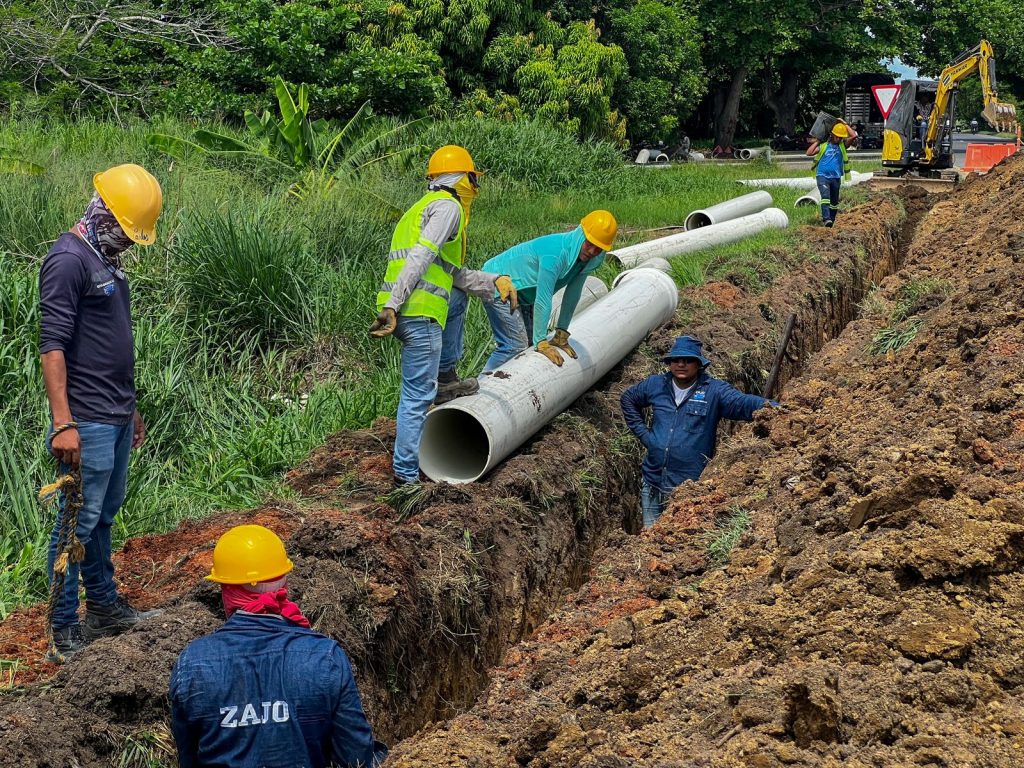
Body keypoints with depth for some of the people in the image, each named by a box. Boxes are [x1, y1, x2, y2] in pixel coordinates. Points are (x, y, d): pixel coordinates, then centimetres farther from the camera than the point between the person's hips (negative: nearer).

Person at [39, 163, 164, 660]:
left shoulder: (107, 261, 14)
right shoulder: (68, 260, -15)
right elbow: (52, 347, -20)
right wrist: (63, 424, -25)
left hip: (116, 418, 9)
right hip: (87, 423, -9)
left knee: (103, 516, 18)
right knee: (78, 522, -3)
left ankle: (104, 607, 29)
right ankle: (64, 634, 4)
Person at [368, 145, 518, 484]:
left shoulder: (424, 207, 26)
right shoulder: (448, 206, -3)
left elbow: (457, 275, 25)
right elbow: (420, 258, -17)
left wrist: (496, 280, 17)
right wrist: (393, 306, -25)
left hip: (400, 311, 9)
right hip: (418, 314, -9)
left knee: (457, 296, 33)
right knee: (417, 397, -4)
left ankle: (446, 379, 28)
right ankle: (406, 475, 1)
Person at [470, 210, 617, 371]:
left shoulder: (594, 259, -10)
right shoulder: (556, 253, -36)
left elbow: (573, 294, -1)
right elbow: (543, 300, -33)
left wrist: (561, 334, 0)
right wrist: (541, 343, -28)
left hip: (522, 294, 9)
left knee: (531, 342, 9)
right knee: (515, 346, -17)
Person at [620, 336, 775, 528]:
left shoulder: (714, 390, -7)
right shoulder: (655, 385, 5)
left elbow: (743, 402, -22)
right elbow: (628, 399, 22)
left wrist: (767, 406, -43)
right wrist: (643, 433, 13)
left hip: (691, 488, -4)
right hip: (653, 482, 4)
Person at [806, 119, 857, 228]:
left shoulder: (843, 145, 10)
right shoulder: (823, 146, 7)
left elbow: (854, 136, -2)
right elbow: (809, 153, 1)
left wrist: (845, 124, 4)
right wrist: (817, 142, 4)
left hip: (836, 177, 3)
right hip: (822, 176, -3)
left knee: (834, 201, 9)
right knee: (825, 196, -22)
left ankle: (832, 220, 19)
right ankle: (826, 219, -33)